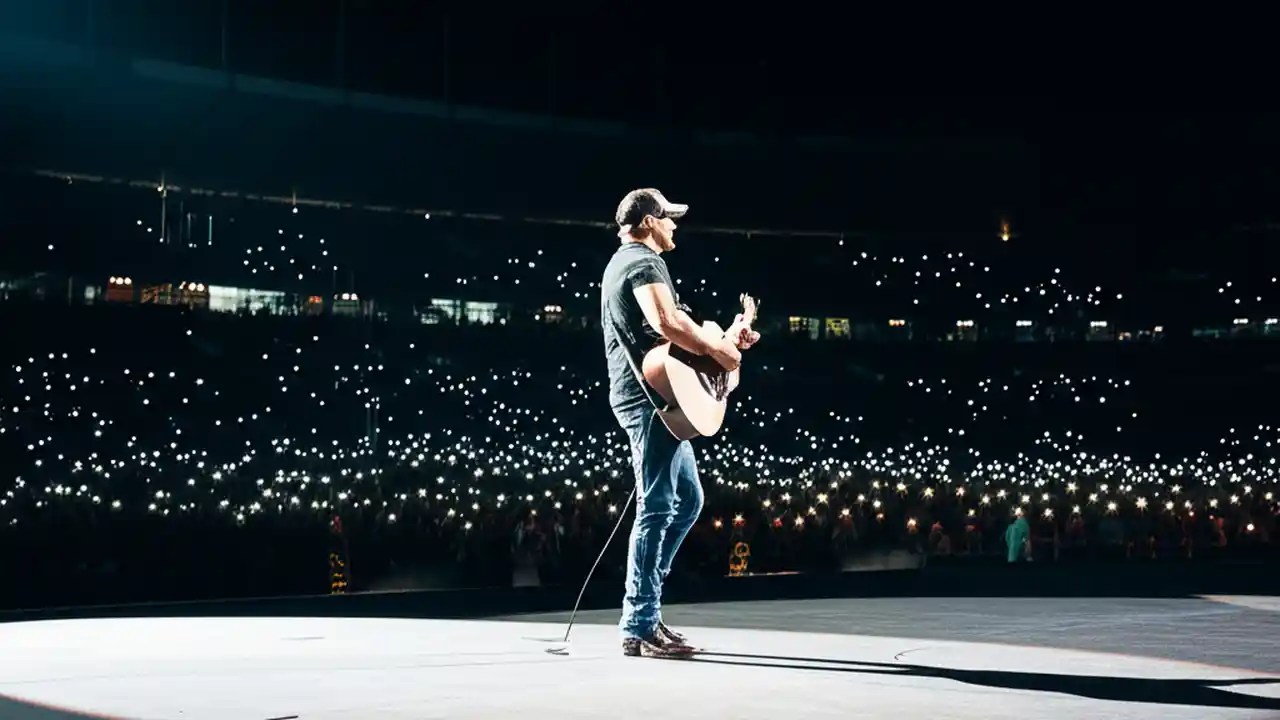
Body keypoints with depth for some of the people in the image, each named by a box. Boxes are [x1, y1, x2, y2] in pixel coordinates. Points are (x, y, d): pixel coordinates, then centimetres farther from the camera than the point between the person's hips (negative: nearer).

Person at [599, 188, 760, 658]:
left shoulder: (623, 263, 24)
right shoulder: (644, 262, -10)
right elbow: (667, 322, -27)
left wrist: (723, 339, 20)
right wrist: (719, 352, -15)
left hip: (646, 397, 11)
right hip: (649, 397, -11)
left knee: (688, 499, 16)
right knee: (657, 508, -10)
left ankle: (643, 604, 18)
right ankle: (640, 628, -7)